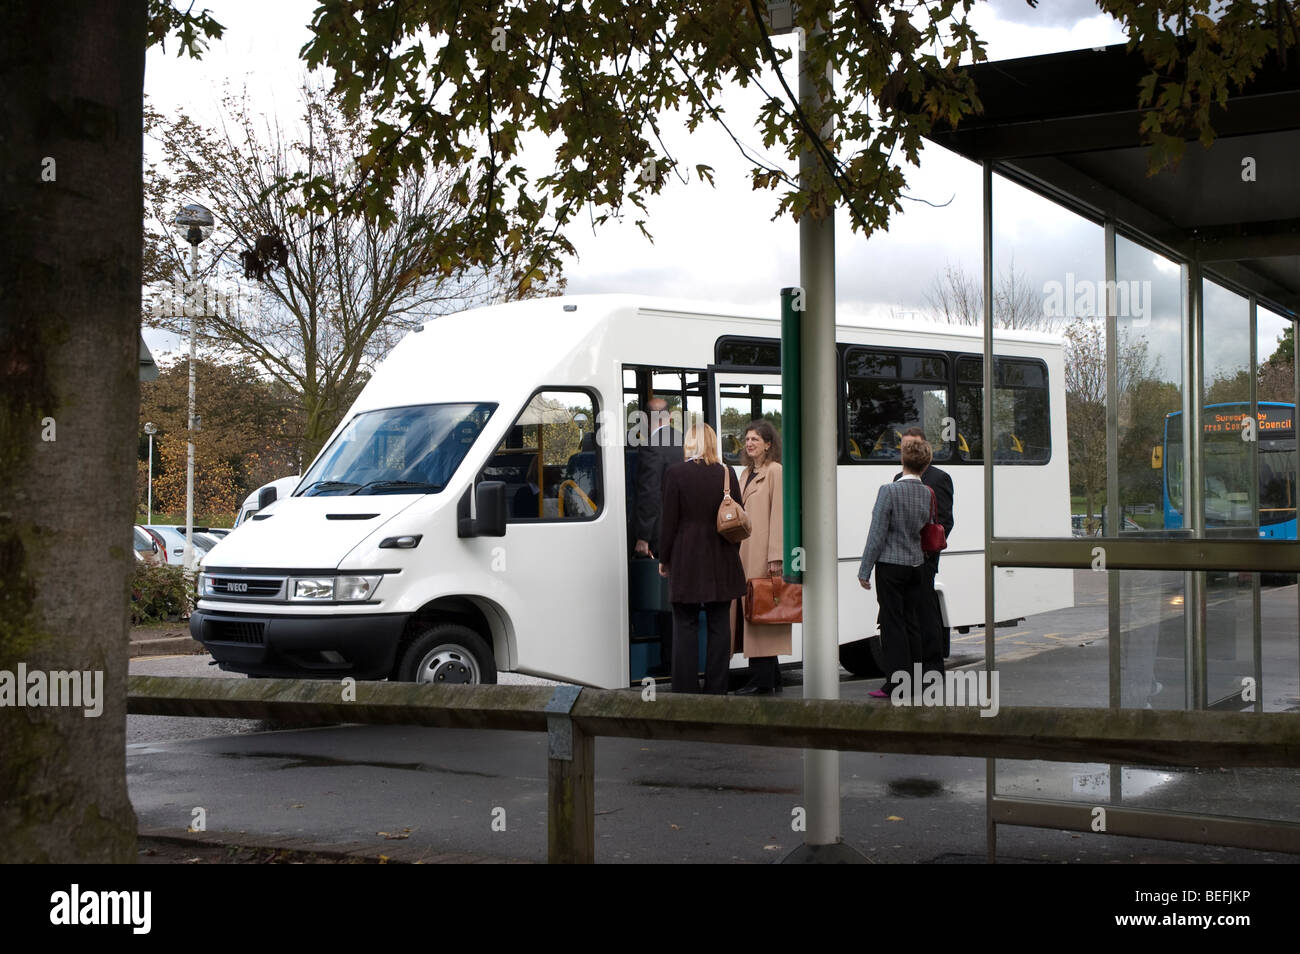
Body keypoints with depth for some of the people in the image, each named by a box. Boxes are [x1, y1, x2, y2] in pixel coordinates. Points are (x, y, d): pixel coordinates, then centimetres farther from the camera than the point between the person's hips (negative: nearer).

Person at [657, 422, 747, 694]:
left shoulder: (675, 473, -8)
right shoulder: (726, 473, 2)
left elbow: (669, 519, -6)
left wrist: (664, 558, 3)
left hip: (686, 559, -3)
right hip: (721, 560, 3)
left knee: (685, 626, 2)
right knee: (719, 625, 8)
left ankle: (685, 689, 2)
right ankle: (717, 689, 10)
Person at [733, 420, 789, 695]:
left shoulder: (775, 471, -7)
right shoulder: (747, 473, 20)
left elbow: (778, 515, -13)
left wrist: (775, 556, -18)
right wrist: (736, 550, 13)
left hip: (762, 553, -9)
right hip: (744, 552, 9)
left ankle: (762, 680, -3)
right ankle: (771, 677, 15)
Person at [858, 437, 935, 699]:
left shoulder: (889, 491, -15)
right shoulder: (928, 494, 1)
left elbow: (877, 534, -13)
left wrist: (865, 570, -8)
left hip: (891, 566, -5)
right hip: (917, 566, 5)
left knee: (893, 621, -1)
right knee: (911, 621, 13)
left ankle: (896, 682, -1)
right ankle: (915, 681, 17)